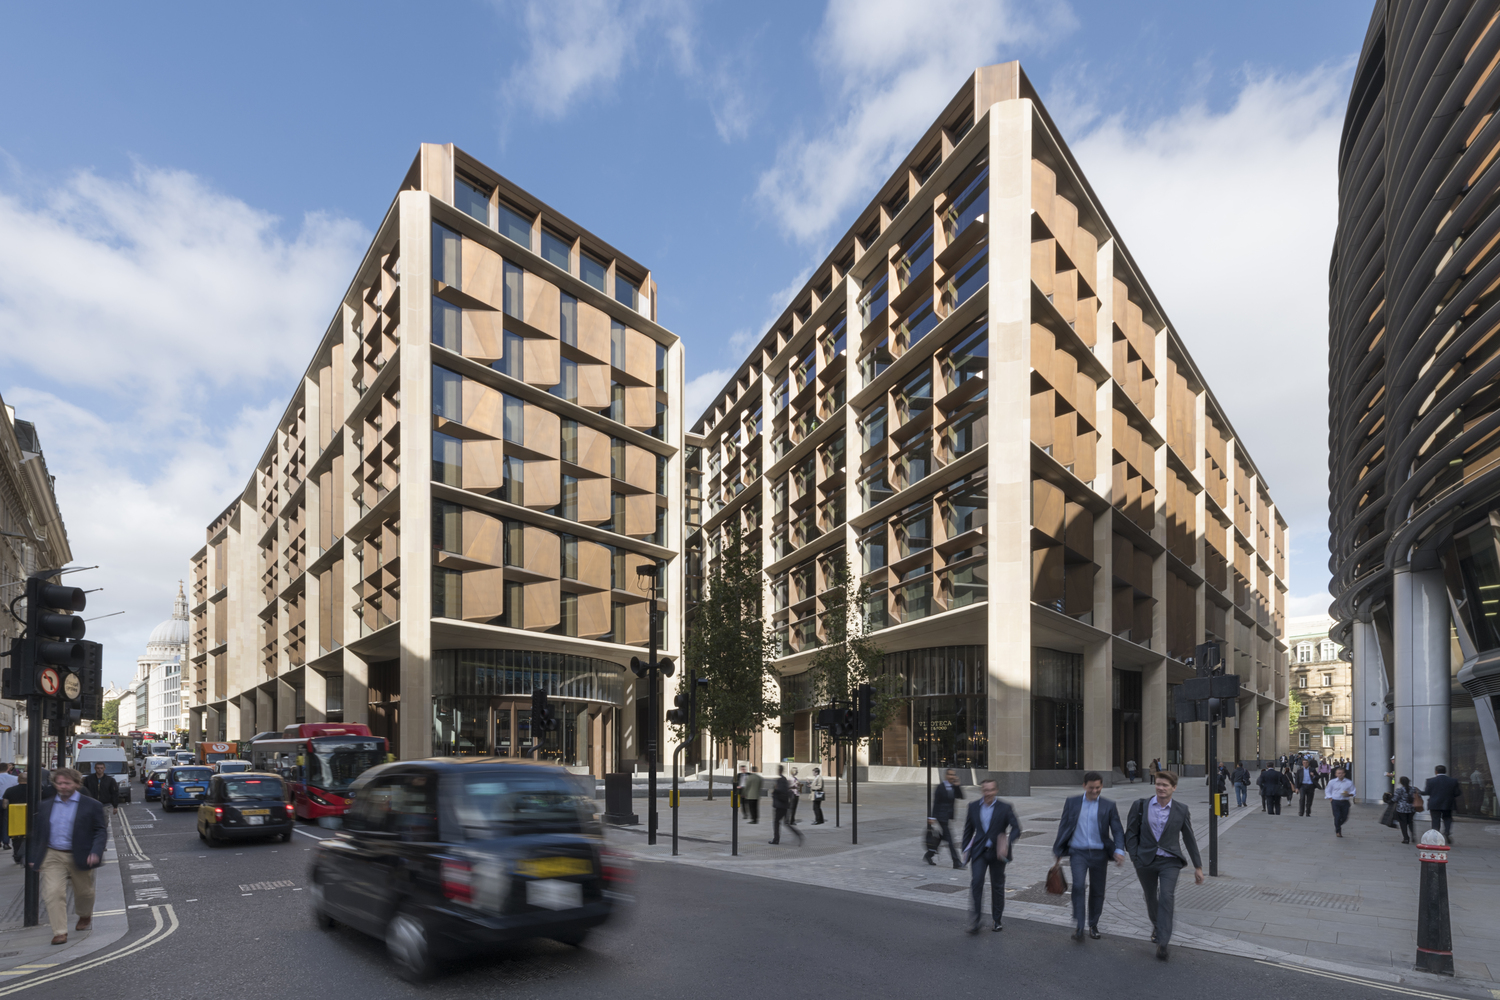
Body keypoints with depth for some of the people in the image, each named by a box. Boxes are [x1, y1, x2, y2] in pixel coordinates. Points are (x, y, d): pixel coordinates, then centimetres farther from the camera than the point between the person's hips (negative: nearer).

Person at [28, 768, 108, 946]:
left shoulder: (91, 805, -3)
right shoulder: (46, 806, 8)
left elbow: (101, 831, -4)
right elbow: (37, 834, 14)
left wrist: (96, 852, -18)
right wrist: (33, 858, 8)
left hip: (80, 858, -2)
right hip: (52, 857, 2)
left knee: (84, 892, 13)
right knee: (53, 893, -12)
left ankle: (85, 916, 42)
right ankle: (59, 932, -7)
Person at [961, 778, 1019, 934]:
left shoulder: (1005, 807, -5)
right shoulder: (973, 806, 3)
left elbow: (1016, 828, -7)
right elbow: (968, 829, 12)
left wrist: (1008, 841, -24)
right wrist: (966, 849, 7)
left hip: (997, 853, -1)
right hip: (979, 852, 1)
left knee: (997, 886, 9)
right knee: (976, 882, -14)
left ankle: (997, 921, 25)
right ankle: (975, 921, -9)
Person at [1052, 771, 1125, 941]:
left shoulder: (1108, 806, 3)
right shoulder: (1072, 803, 4)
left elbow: (1117, 830, -1)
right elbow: (1063, 828, 9)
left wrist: (1119, 850, -19)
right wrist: (1058, 853, 8)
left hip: (1099, 854, 1)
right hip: (1078, 852, -1)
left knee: (1097, 891, 9)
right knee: (1078, 886, -19)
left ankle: (1093, 925, 28)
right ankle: (1078, 927, -13)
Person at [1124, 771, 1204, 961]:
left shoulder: (1181, 810, 1)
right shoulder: (1141, 806, -1)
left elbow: (1189, 839, 8)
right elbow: (1131, 833, 3)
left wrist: (1198, 867, 11)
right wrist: (1134, 858, -5)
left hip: (1170, 861, -1)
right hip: (1146, 861, 1)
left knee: (1166, 897, -19)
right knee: (1151, 899, 14)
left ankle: (1162, 942, -16)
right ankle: (1156, 926, 43)